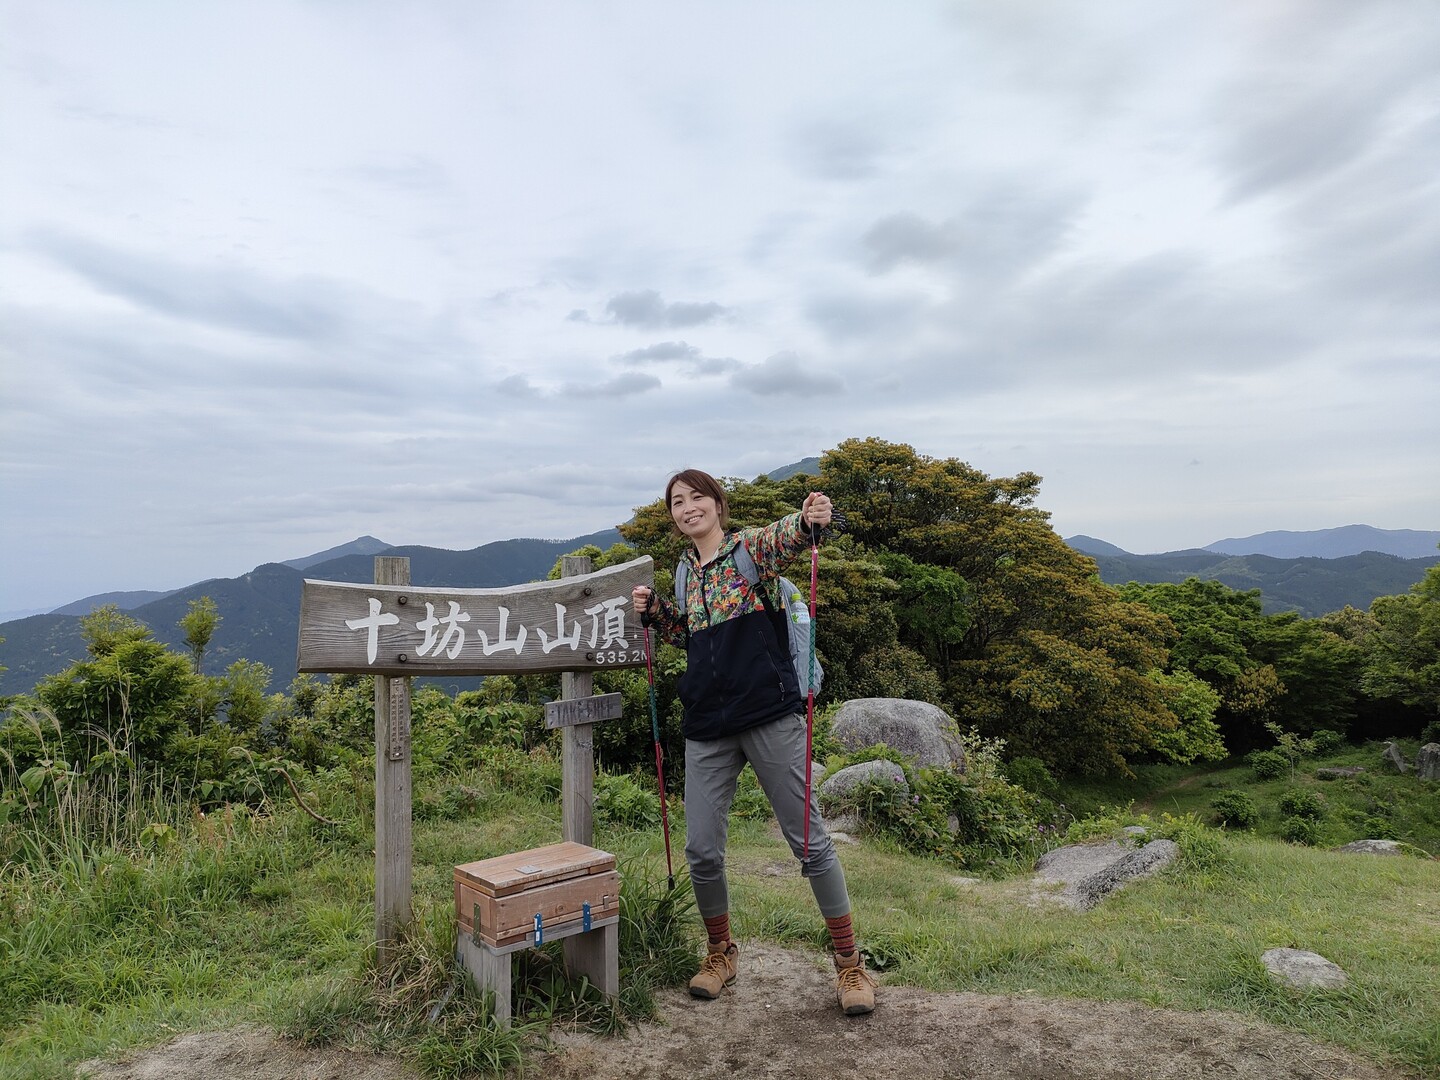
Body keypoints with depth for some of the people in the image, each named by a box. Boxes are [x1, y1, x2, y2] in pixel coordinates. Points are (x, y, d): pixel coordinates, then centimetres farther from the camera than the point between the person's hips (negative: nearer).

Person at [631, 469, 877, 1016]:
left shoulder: (751, 545, -2)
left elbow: (786, 536, -25)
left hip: (770, 716, -5)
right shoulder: (686, 570, 14)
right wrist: (653, 610, 9)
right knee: (702, 851, 6)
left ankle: (850, 963, 20)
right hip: (707, 728, 5)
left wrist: (810, 519, -48)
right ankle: (721, 952, 31)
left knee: (809, 839, 2)